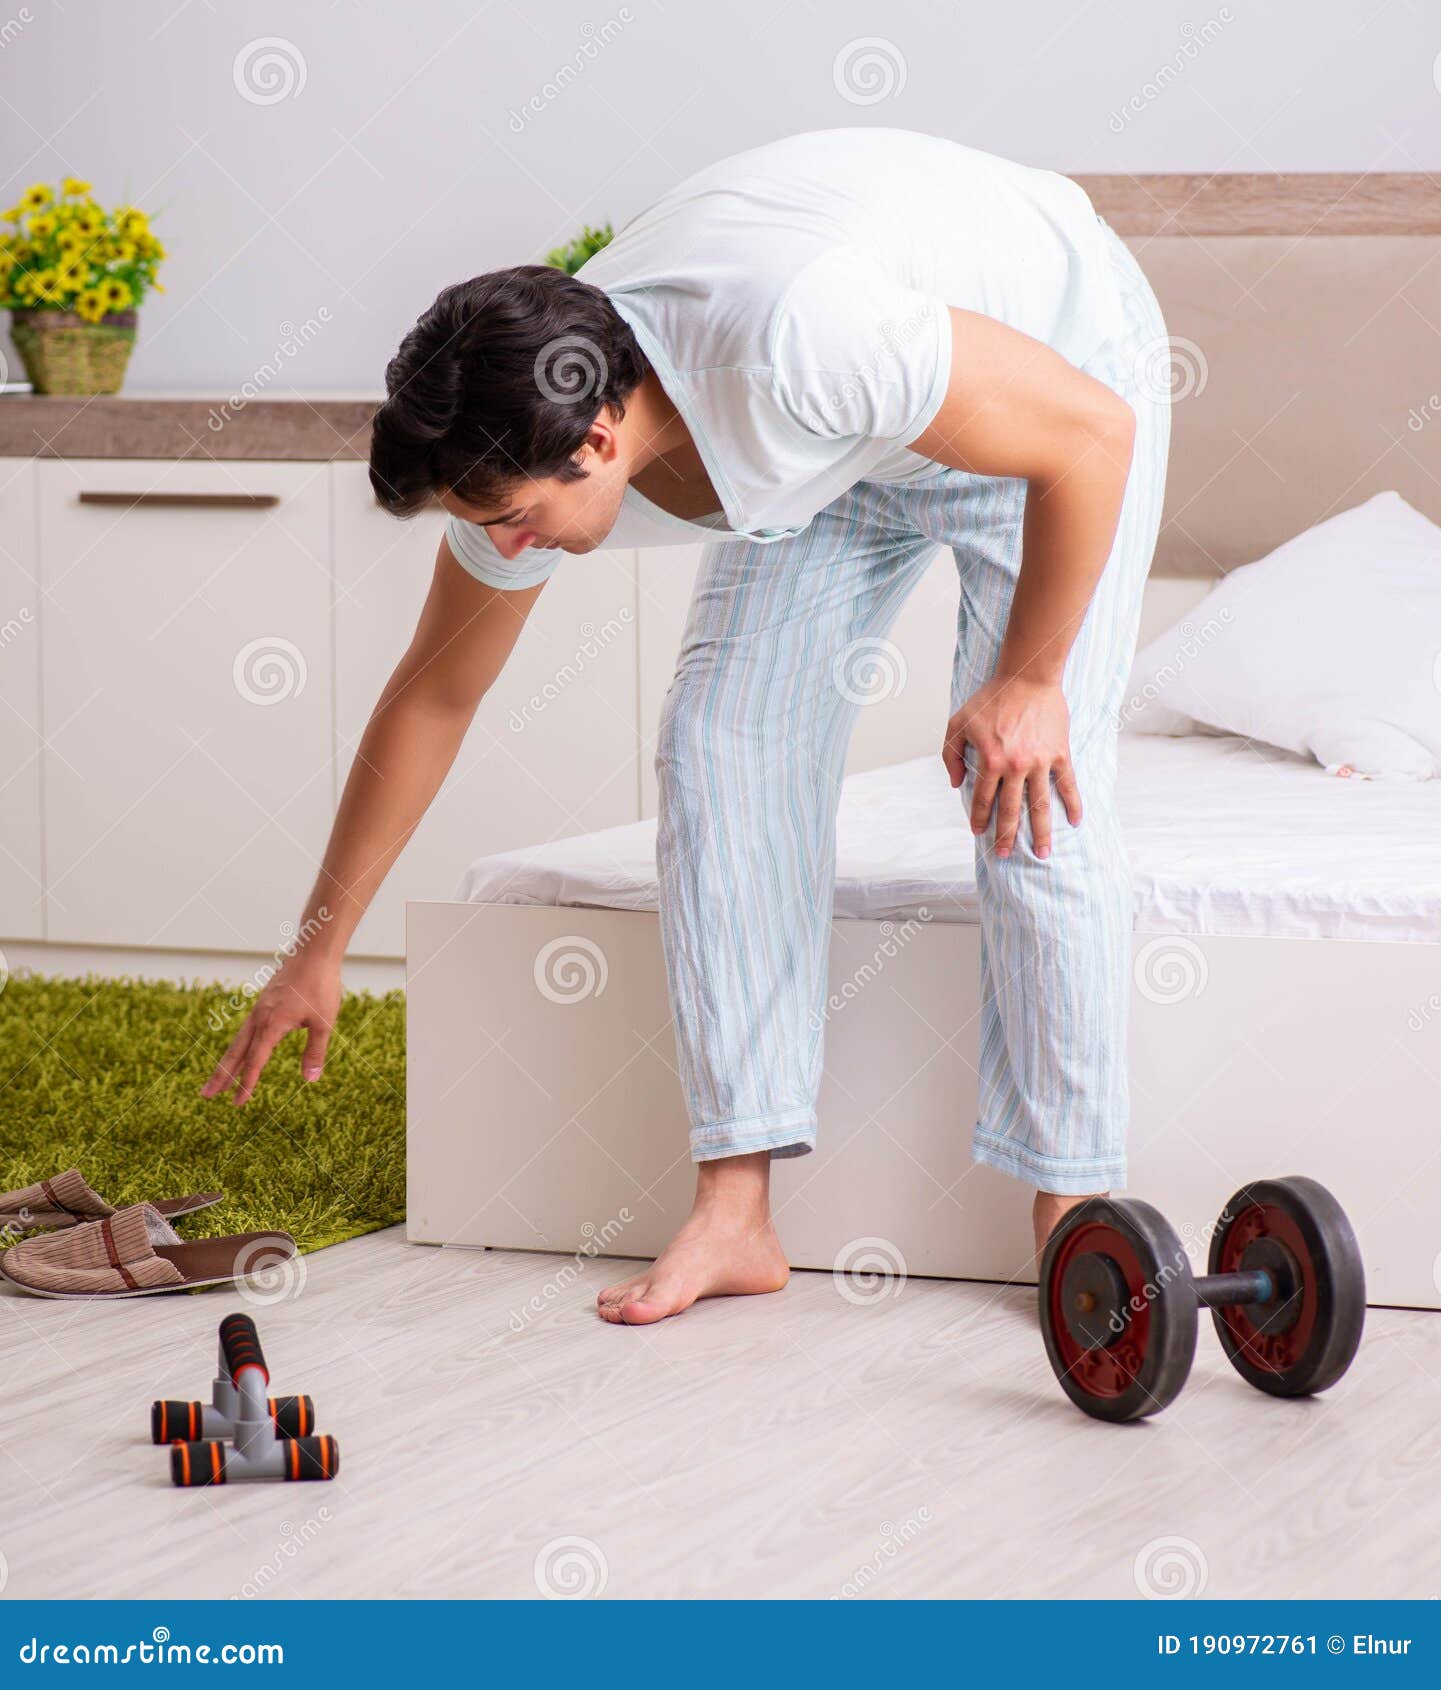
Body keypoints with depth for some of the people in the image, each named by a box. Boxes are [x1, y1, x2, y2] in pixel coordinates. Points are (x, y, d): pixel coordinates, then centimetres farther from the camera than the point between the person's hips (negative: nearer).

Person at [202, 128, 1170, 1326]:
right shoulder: (523, 448, -22)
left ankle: (1072, 1216, -7)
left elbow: (1092, 431, -31)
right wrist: (319, 949, 1)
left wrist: (1028, 680, -24)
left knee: (1029, 791, -17)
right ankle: (735, 1209, -7)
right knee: (722, 743, -9)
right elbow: (432, 698, -5)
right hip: (847, 449, 6)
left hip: (1055, 356, -6)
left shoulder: (794, 339, -45)